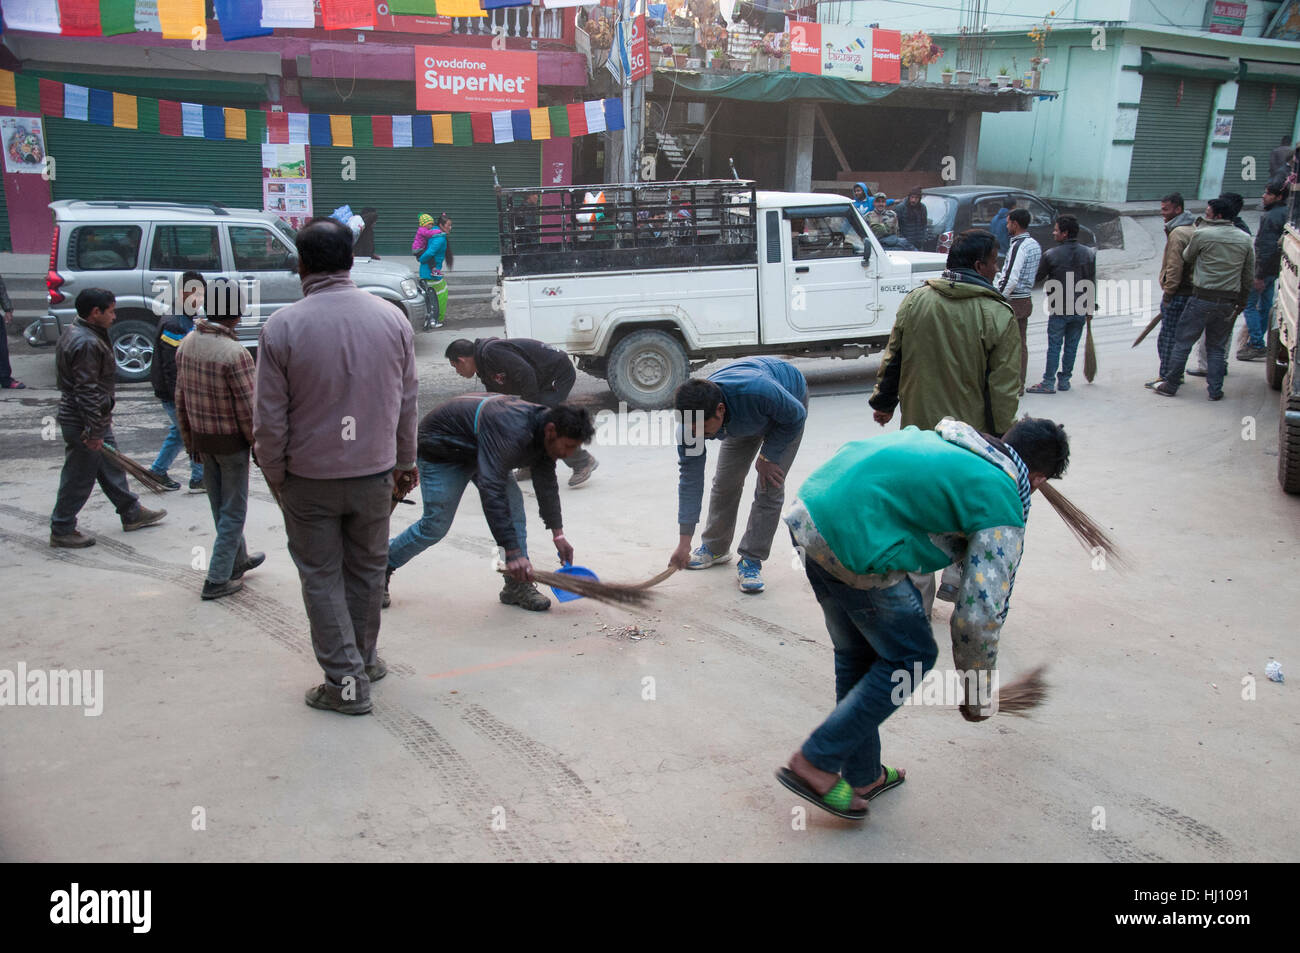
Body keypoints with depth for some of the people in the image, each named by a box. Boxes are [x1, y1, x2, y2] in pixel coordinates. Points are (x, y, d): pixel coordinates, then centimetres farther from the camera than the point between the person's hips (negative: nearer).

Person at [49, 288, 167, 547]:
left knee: (111, 467, 20)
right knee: (80, 477, 1)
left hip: (95, 419, 11)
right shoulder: (86, 343, -23)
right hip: (82, 422, -11)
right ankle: (62, 530, 13)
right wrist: (94, 431, -23)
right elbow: (87, 391, -26)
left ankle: (132, 513, 34)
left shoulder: (76, 332, 11)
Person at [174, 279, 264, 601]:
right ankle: (218, 579, 8)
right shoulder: (235, 354, -24)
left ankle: (239, 560, 37)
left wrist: (189, 439, 18)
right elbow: (248, 409, -20)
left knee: (220, 506, 20)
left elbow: (180, 398, 8)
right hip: (231, 441, -7)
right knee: (233, 511, 5)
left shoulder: (186, 345, -1)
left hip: (202, 438, 7)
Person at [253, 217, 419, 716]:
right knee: (367, 568, 18)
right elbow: (407, 400, 4)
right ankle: (364, 660, 34)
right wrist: (405, 461, 16)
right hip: (374, 472, 3)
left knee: (321, 576, 10)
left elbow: (270, 419, -10)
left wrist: (276, 477, 4)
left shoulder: (282, 327, -13)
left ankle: (346, 680, 12)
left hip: (309, 478, -3)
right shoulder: (392, 317, -4)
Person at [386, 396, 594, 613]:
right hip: (441, 447, -8)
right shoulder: (510, 432, -41)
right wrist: (513, 552, -44)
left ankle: (516, 586, -3)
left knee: (513, 501, -7)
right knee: (435, 526, -6)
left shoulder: (544, 433, -13)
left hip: (478, 448, 8)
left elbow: (546, 484, 1)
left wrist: (558, 534, 1)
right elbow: (492, 491, -44)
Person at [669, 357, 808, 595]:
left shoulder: (756, 391, -48)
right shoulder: (692, 419, -32)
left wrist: (768, 457, -19)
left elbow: (796, 416, -26)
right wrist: (684, 541, -25)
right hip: (742, 419, 4)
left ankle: (751, 561, -3)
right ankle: (715, 547, 23)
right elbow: (690, 477, -25)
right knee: (725, 481, 2)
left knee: (769, 487, -12)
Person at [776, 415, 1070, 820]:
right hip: (856, 544, -8)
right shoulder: (1002, 513, 1)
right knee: (912, 656, 14)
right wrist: (978, 695, 14)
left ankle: (861, 776, 38)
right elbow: (979, 615, -1)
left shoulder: (945, 438, 23)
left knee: (857, 652, 24)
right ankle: (815, 763, 13)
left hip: (807, 513, 8)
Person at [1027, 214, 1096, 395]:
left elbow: (1038, 277, -1)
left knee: (1054, 346, 2)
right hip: (1080, 310, 3)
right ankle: (1064, 380, 18)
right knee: (1072, 346, 11)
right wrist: (1090, 308, 10)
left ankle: (1048, 383, 2)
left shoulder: (1050, 255, -11)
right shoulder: (1089, 254, 1)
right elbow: (1093, 283, 4)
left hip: (1058, 309, -3)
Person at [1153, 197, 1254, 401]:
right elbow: (1249, 276, 9)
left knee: (1183, 342, 5)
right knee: (1217, 347, 13)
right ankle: (1215, 390, 13)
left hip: (1203, 298, -4)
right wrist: (1242, 301, 20)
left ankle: (1170, 385, 9)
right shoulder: (1245, 239, 5)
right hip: (1229, 301, 4)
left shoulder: (1203, 234, -9)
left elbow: (1187, 257, 8)